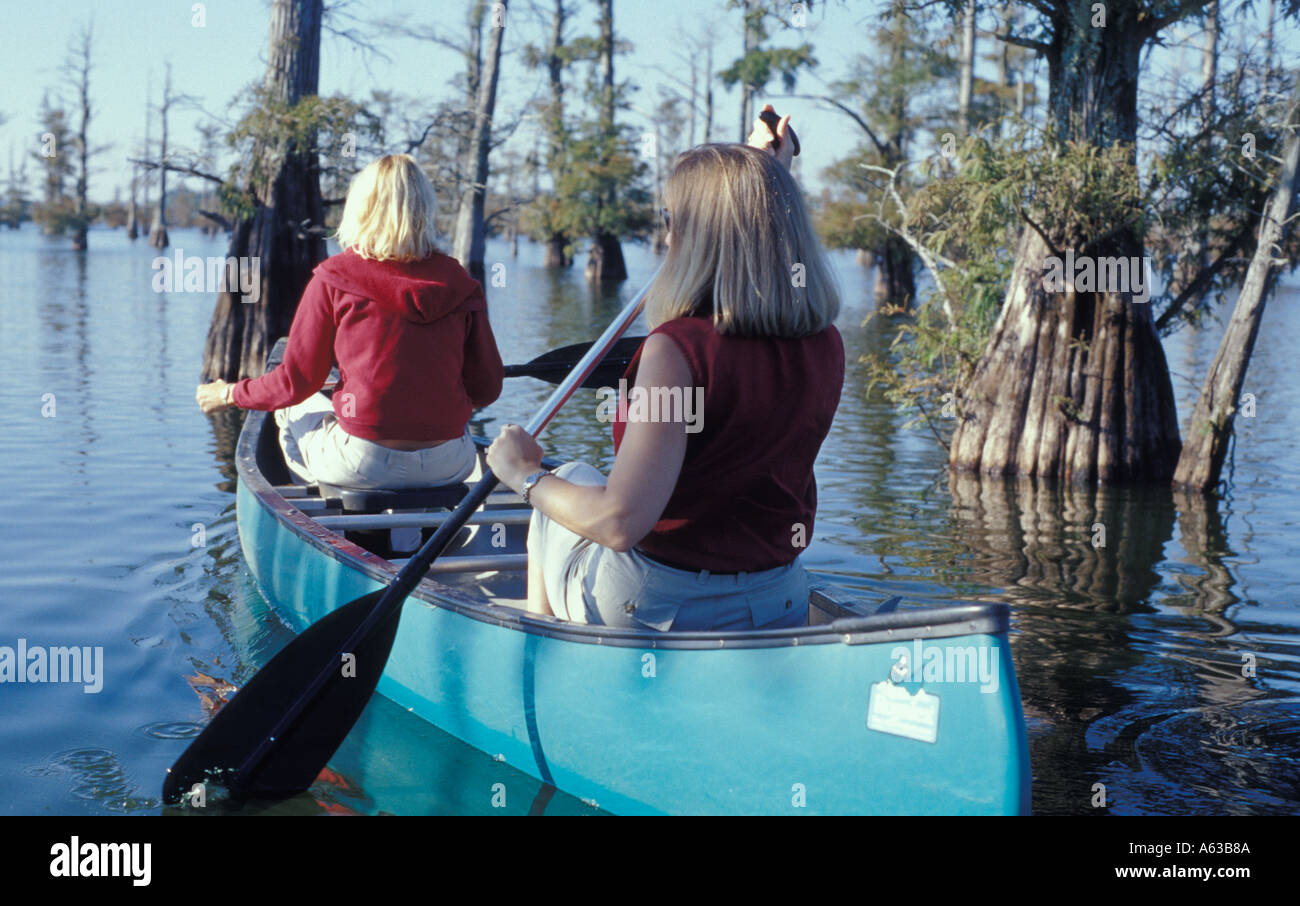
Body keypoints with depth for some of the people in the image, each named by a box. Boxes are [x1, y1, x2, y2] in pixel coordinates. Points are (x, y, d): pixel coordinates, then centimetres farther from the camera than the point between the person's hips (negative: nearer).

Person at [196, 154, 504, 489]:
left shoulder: (334, 278, -5)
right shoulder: (459, 283, 1)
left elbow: (297, 381, -1)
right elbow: (487, 389, 5)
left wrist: (231, 394, 19)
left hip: (362, 464, -2)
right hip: (448, 467, 3)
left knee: (294, 410, 29)